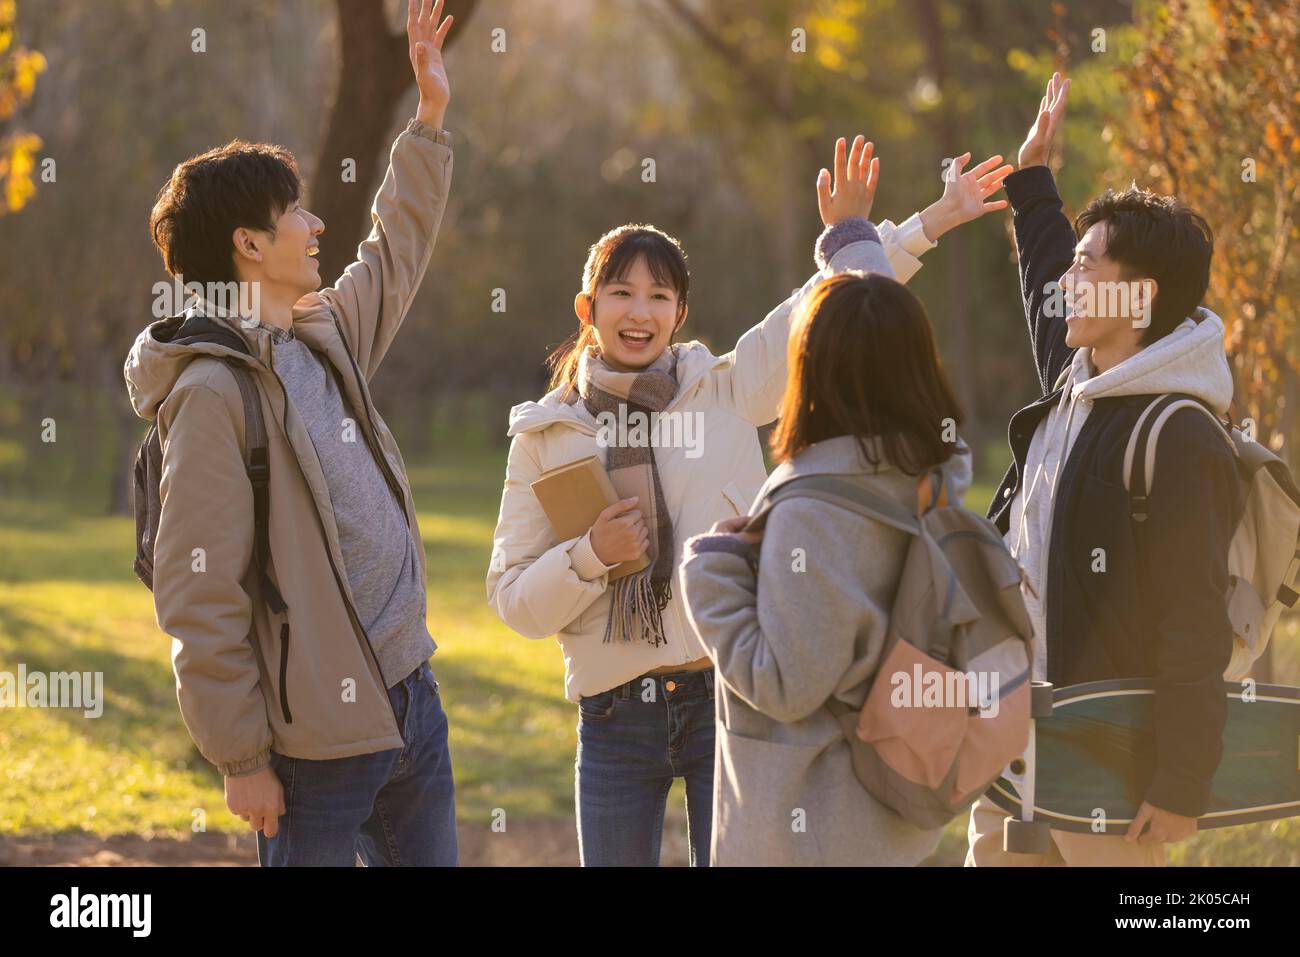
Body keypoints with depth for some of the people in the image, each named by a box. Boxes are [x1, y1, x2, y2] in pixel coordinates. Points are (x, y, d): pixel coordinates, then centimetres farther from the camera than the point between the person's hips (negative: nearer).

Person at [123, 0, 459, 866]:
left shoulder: (325, 339, 10)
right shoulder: (214, 392, -16)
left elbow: (396, 255, 31)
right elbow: (198, 596, -18)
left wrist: (432, 116, 31)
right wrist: (240, 758, -17)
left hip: (410, 696, 9)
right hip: (319, 737, -8)